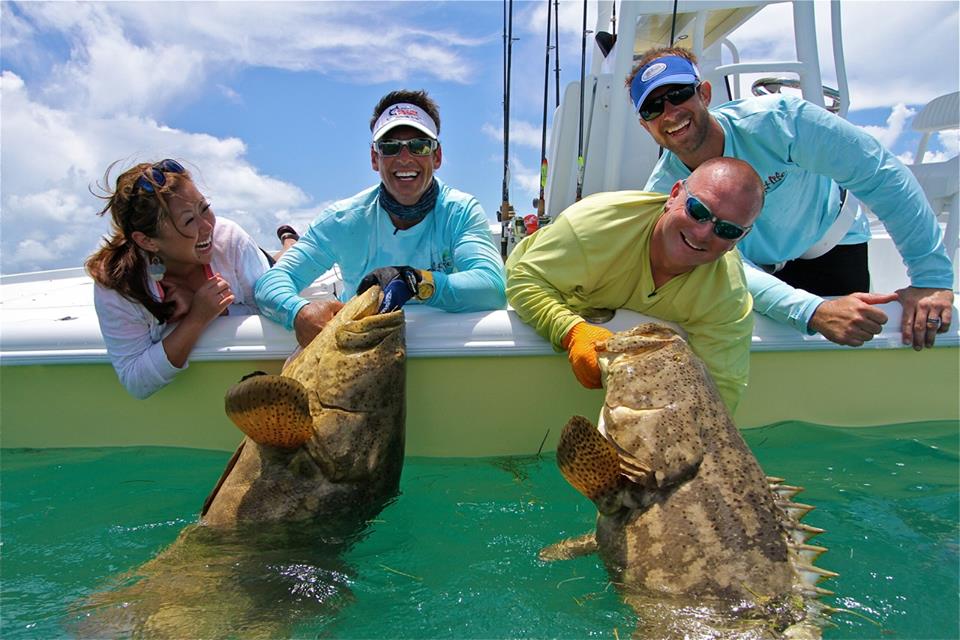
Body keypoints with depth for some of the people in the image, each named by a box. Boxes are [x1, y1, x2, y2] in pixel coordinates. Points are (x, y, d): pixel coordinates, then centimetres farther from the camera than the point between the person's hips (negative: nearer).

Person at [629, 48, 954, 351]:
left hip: (827, 243, -1)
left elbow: (882, 175, -27)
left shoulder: (775, 121, -32)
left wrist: (932, 277, -29)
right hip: (755, 267, 2)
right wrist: (812, 312, -49)